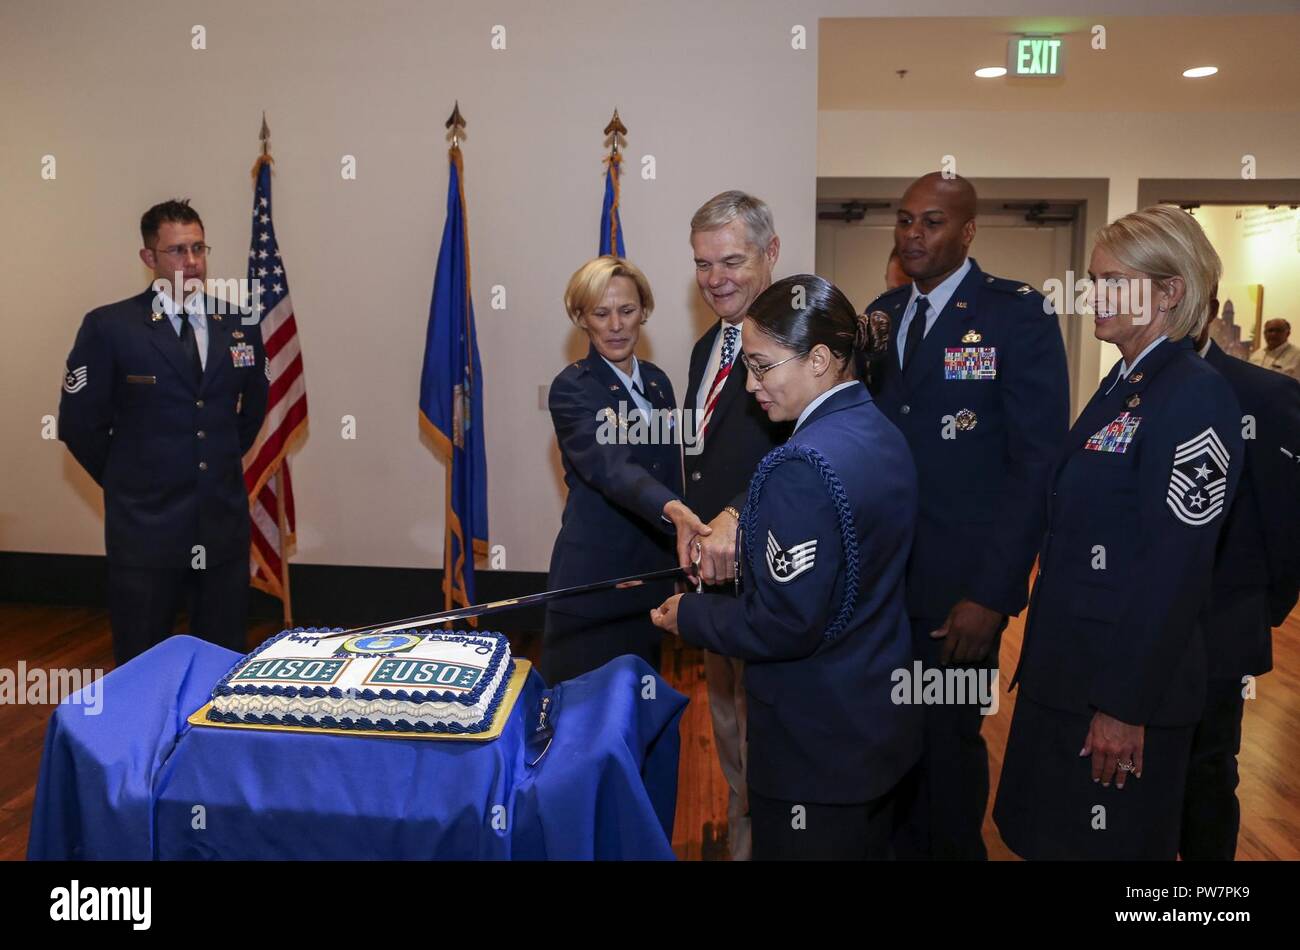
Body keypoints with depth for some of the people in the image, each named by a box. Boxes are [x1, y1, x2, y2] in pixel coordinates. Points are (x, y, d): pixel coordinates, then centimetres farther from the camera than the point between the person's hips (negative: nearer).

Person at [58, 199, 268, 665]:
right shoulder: (108, 327, -7)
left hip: (224, 525, 3)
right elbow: (78, 423, -2)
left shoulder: (238, 325, 5)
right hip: (146, 527, -3)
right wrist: (126, 480, 3)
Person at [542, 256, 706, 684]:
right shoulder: (572, 388, -12)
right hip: (593, 577, -6)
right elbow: (609, 468, -29)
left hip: (652, 569, 6)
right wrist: (672, 509, -45)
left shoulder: (657, 381, 8)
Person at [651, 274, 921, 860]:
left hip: (816, 744, -9)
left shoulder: (804, 465, -26)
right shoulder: (883, 435, 3)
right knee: (864, 844, 24)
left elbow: (786, 626, -25)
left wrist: (689, 615, -10)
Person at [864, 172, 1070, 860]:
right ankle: (900, 844, 38)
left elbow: (1039, 460, -11)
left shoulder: (1019, 313, -7)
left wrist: (992, 594, -16)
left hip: (959, 586, -4)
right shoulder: (881, 313, 9)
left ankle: (954, 849, 34)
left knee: (948, 743, 9)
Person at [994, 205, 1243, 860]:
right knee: (1044, 836, 21)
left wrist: (1127, 707, -19)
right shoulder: (1123, 383, 10)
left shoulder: (1194, 395, -18)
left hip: (1124, 684, -9)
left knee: (1110, 843, 10)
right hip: (1066, 670, 9)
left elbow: (1176, 569, -21)